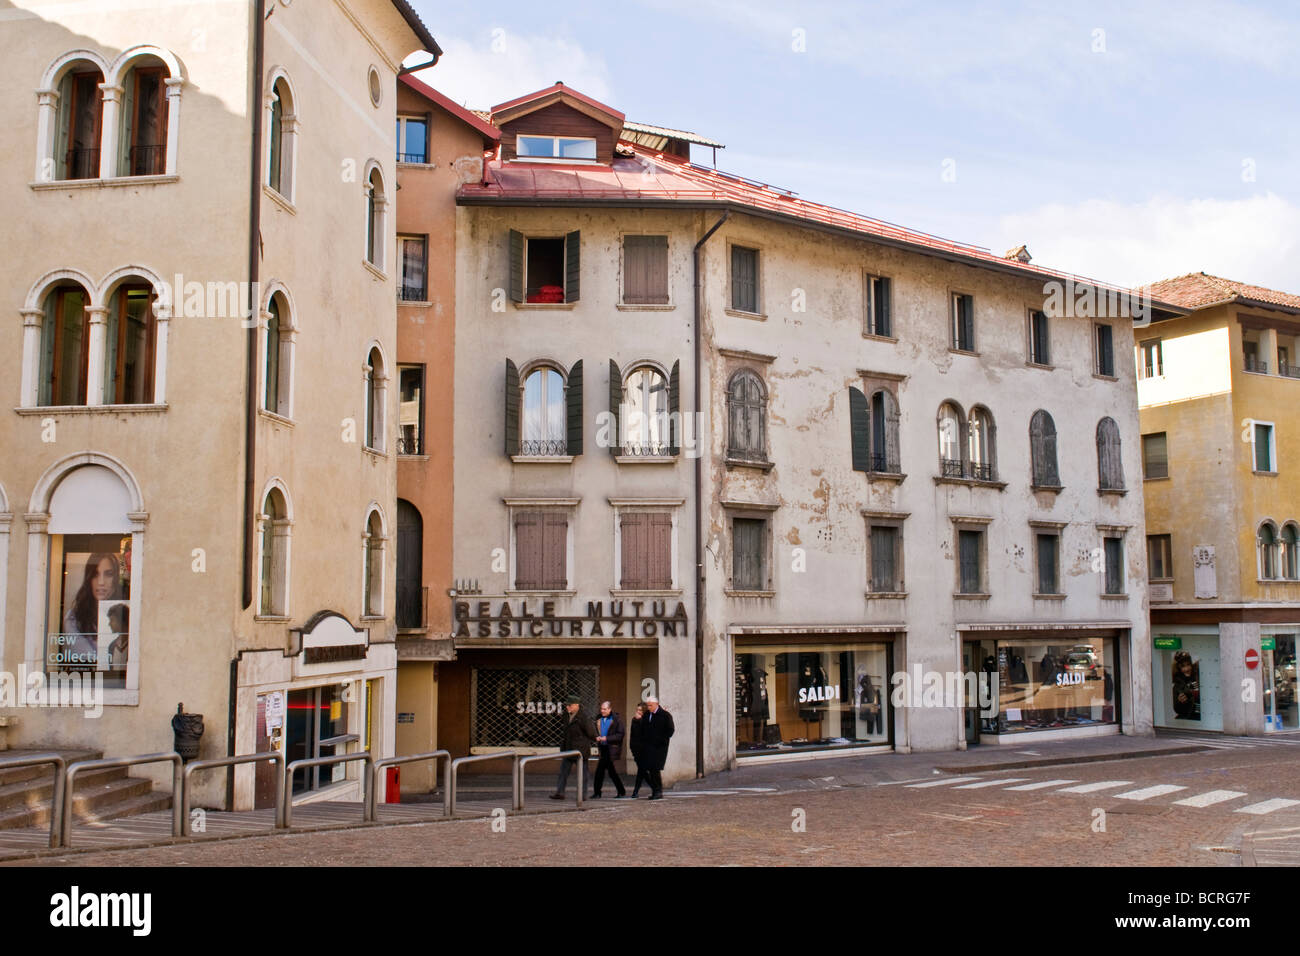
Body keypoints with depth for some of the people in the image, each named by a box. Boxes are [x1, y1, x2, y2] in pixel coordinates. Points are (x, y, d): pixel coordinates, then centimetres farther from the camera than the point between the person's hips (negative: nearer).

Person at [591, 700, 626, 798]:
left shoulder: (616, 719, -7)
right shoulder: (599, 719, 10)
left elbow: (620, 735, -11)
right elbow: (596, 731, 19)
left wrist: (606, 738, -19)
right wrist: (597, 737, -4)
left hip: (612, 749, -7)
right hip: (603, 748, 7)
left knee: (600, 769, -10)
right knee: (611, 771, 11)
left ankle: (597, 793, -2)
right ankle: (622, 791, 22)